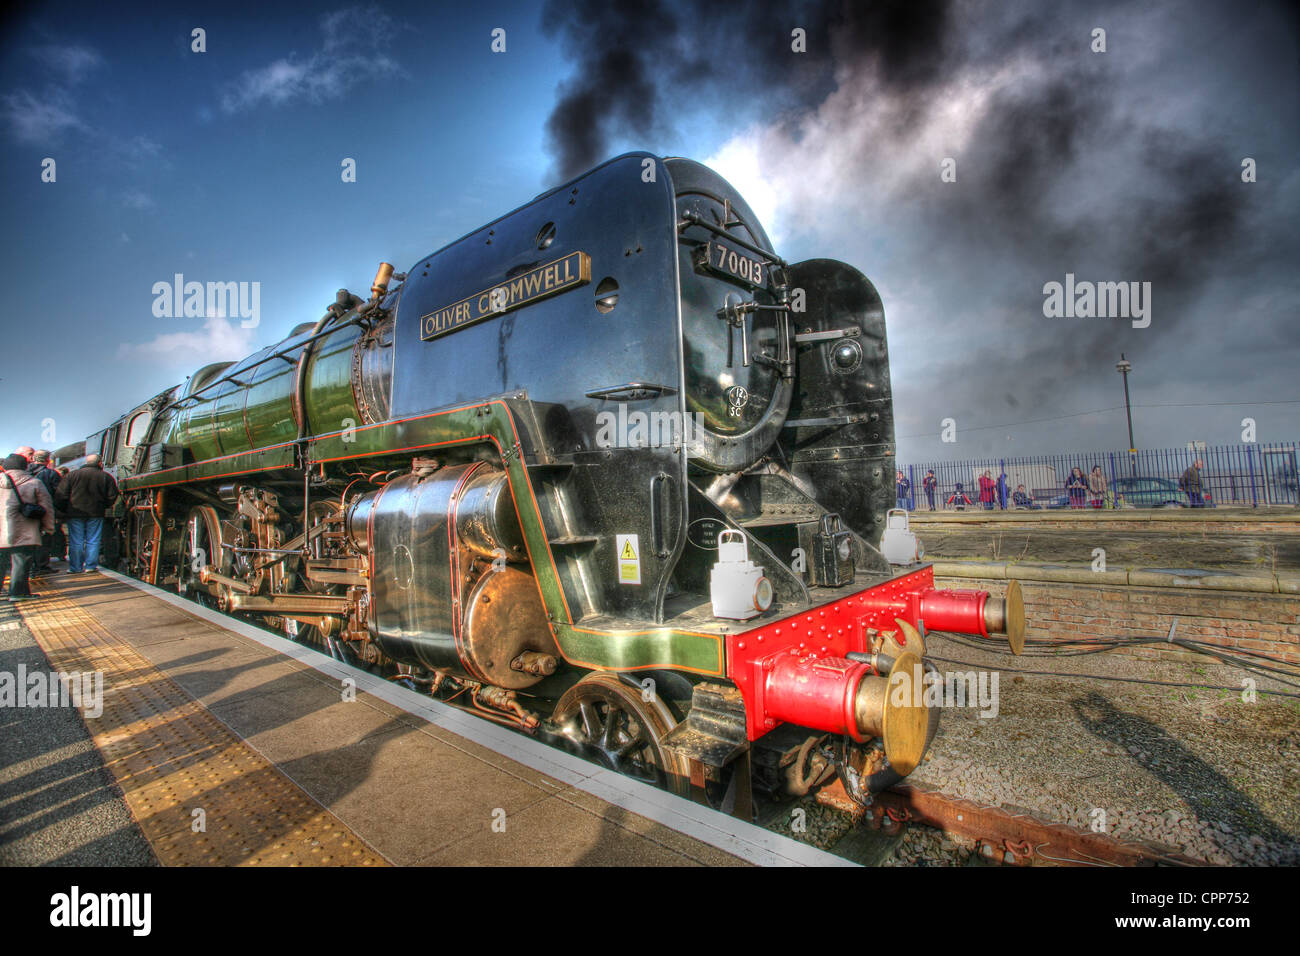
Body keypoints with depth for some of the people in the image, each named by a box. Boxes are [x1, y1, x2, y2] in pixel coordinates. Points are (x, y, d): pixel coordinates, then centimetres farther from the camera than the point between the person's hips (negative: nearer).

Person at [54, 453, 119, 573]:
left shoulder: (73, 475, 0)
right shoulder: (106, 476, -1)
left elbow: (62, 494, -1)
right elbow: (112, 496, 0)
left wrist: (66, 509, 11)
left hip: (75, 513, 0)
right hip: (96, 514, 0)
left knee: (76, 542, 6)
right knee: (93, 541, 6)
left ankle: (75, 567, 10)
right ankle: (91, 566, 6)